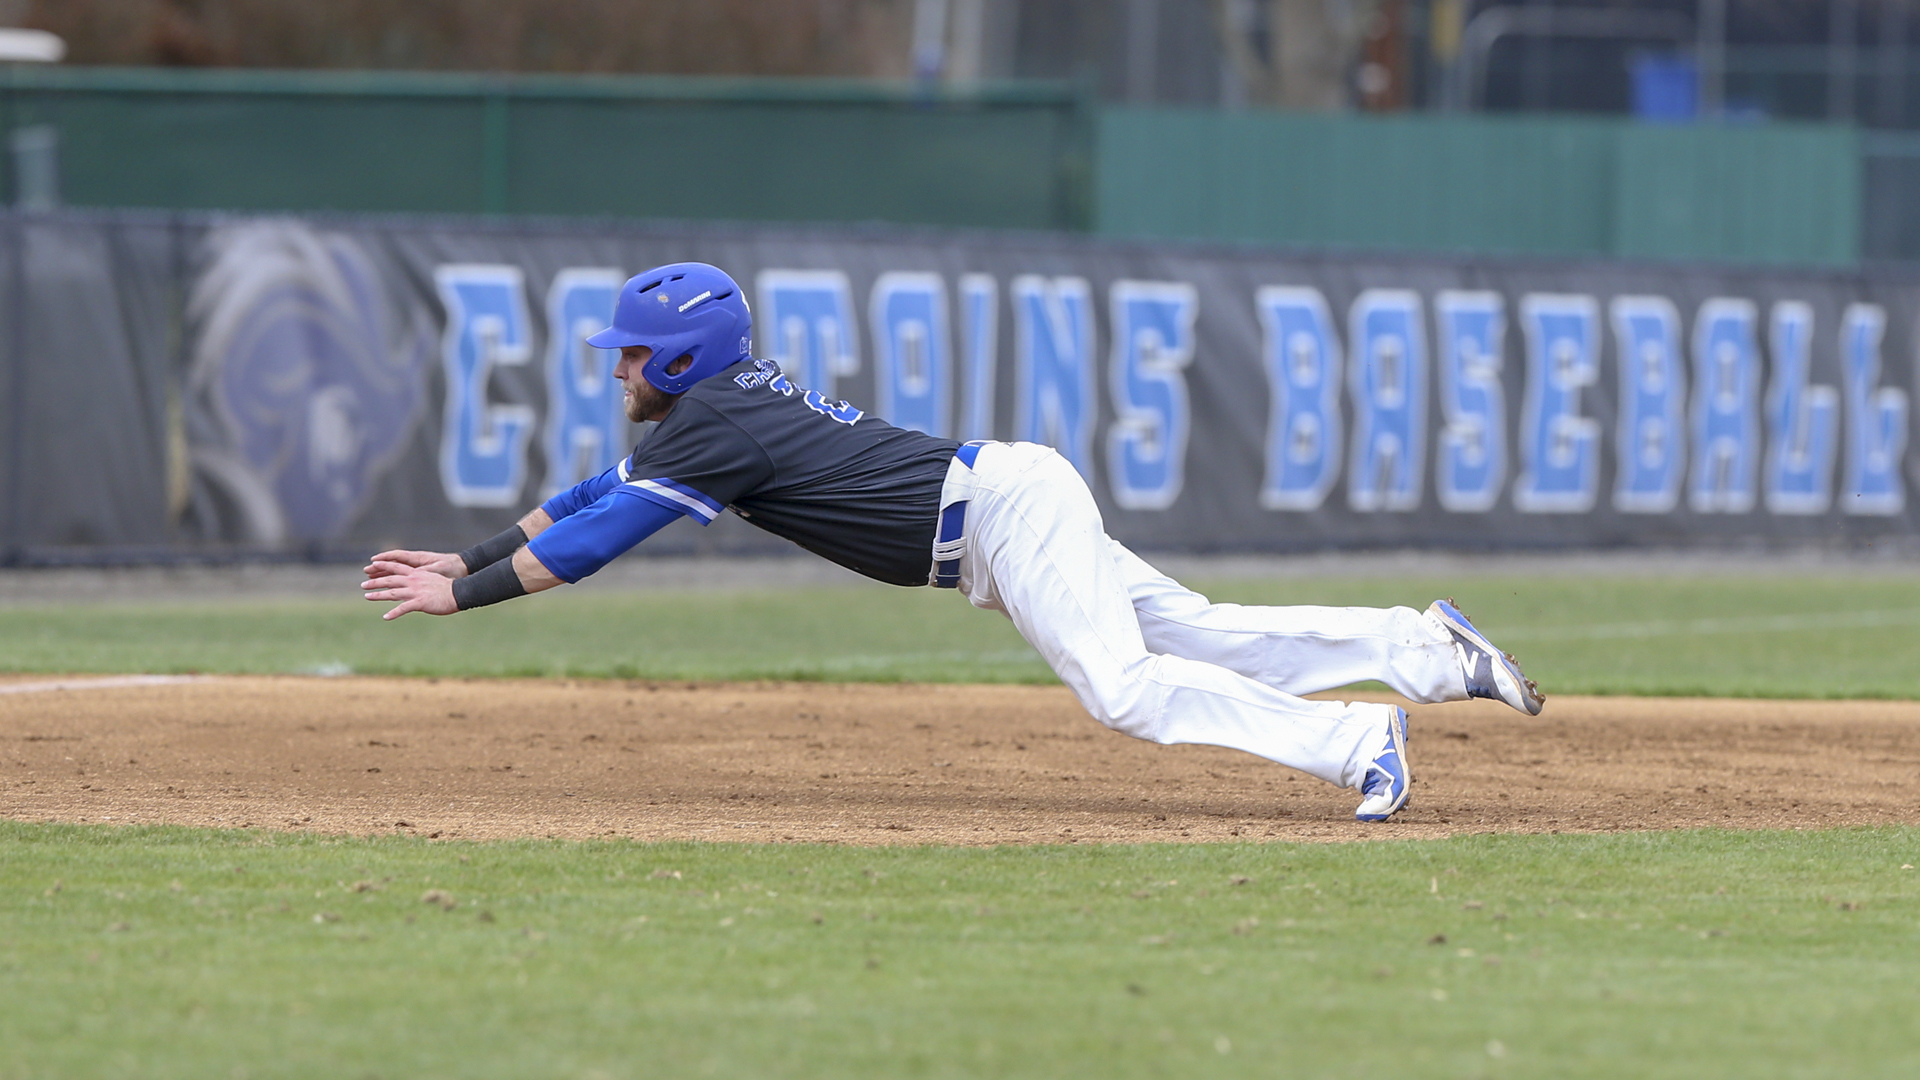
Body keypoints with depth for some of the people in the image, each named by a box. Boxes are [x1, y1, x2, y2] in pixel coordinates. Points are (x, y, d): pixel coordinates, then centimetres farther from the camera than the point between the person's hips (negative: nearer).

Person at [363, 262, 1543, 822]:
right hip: (1016, 496, 10)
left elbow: (596, 537, -12)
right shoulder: (723, 406, 16)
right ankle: (1433, 650, 7)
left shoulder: (715, 430, -11)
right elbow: (596, 496, 25)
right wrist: (464, 558, 22)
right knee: (1200, 634, 8)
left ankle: (1358, 741, -31)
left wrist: (461, 596, -6)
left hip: (1001, 509, -10)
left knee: (1125, 687, -23)